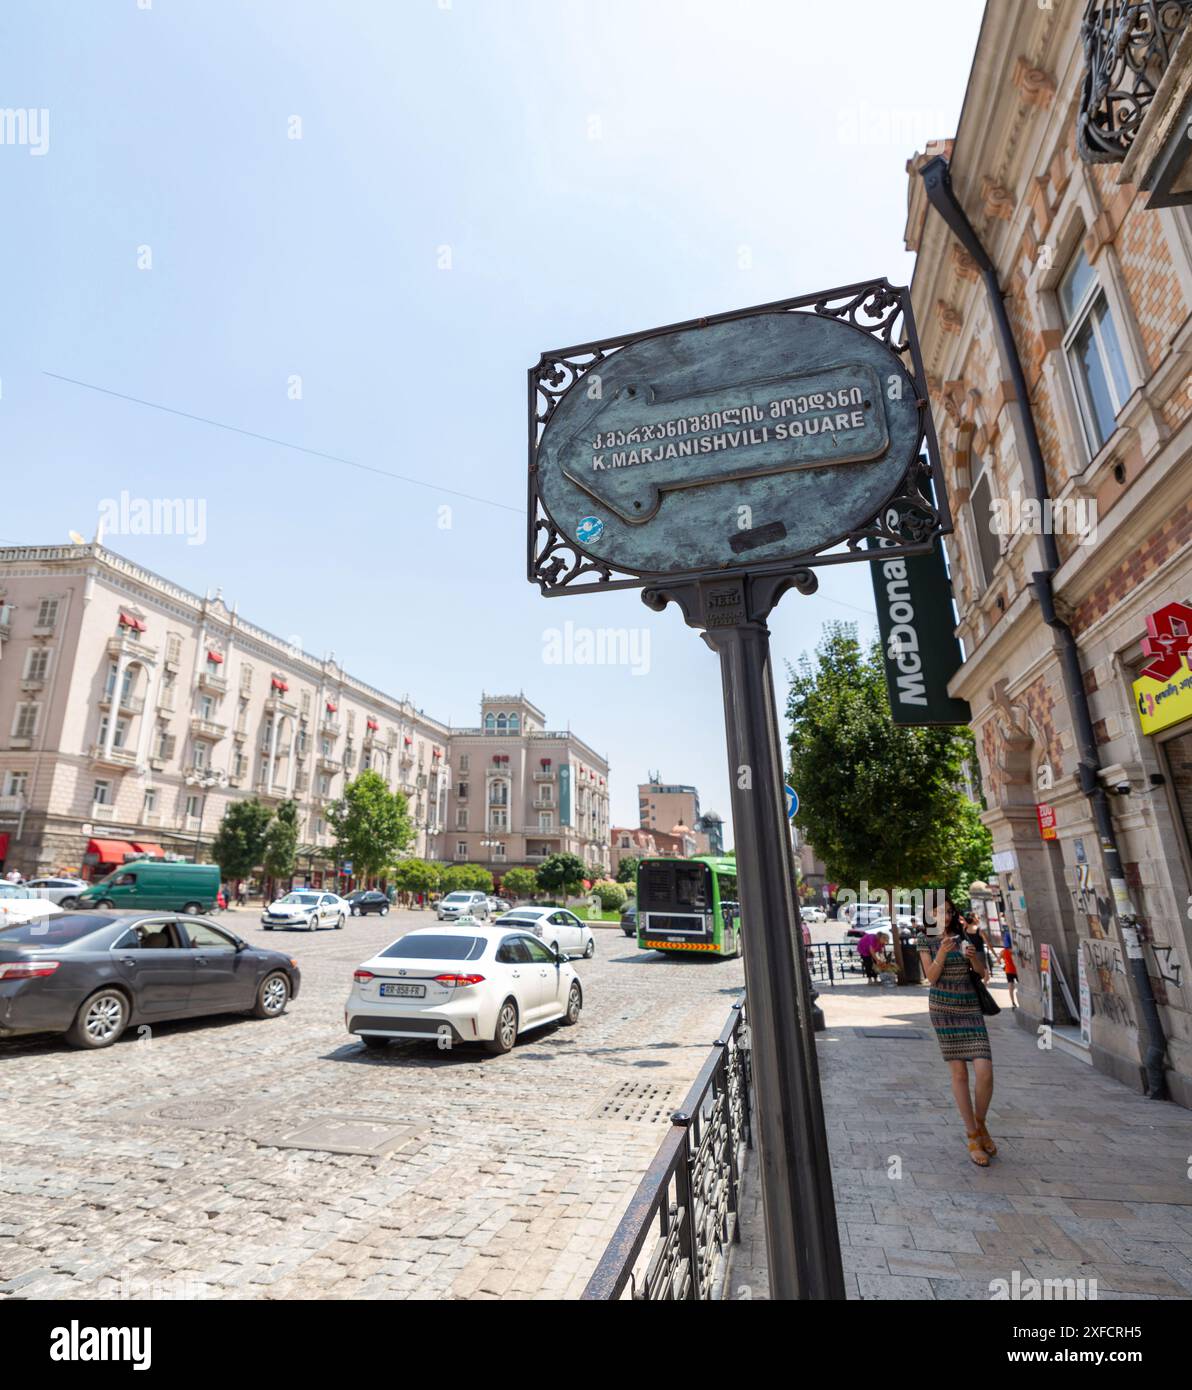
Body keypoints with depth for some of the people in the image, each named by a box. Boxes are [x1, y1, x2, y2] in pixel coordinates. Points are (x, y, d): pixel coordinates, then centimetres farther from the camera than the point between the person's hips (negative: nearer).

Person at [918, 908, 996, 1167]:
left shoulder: (964, 938, 5)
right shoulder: (926, 942, 1)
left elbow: (982, 973, 9)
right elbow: (931, 977, -6)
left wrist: (974, 957, -13)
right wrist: (941, 954, -23)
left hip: (971, 1007, 1)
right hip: (943, 1008, -1)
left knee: (984, 1072, -9)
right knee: (959, 1072, 1)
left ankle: (979, 1124, 18)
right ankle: (973, 1138, 13)